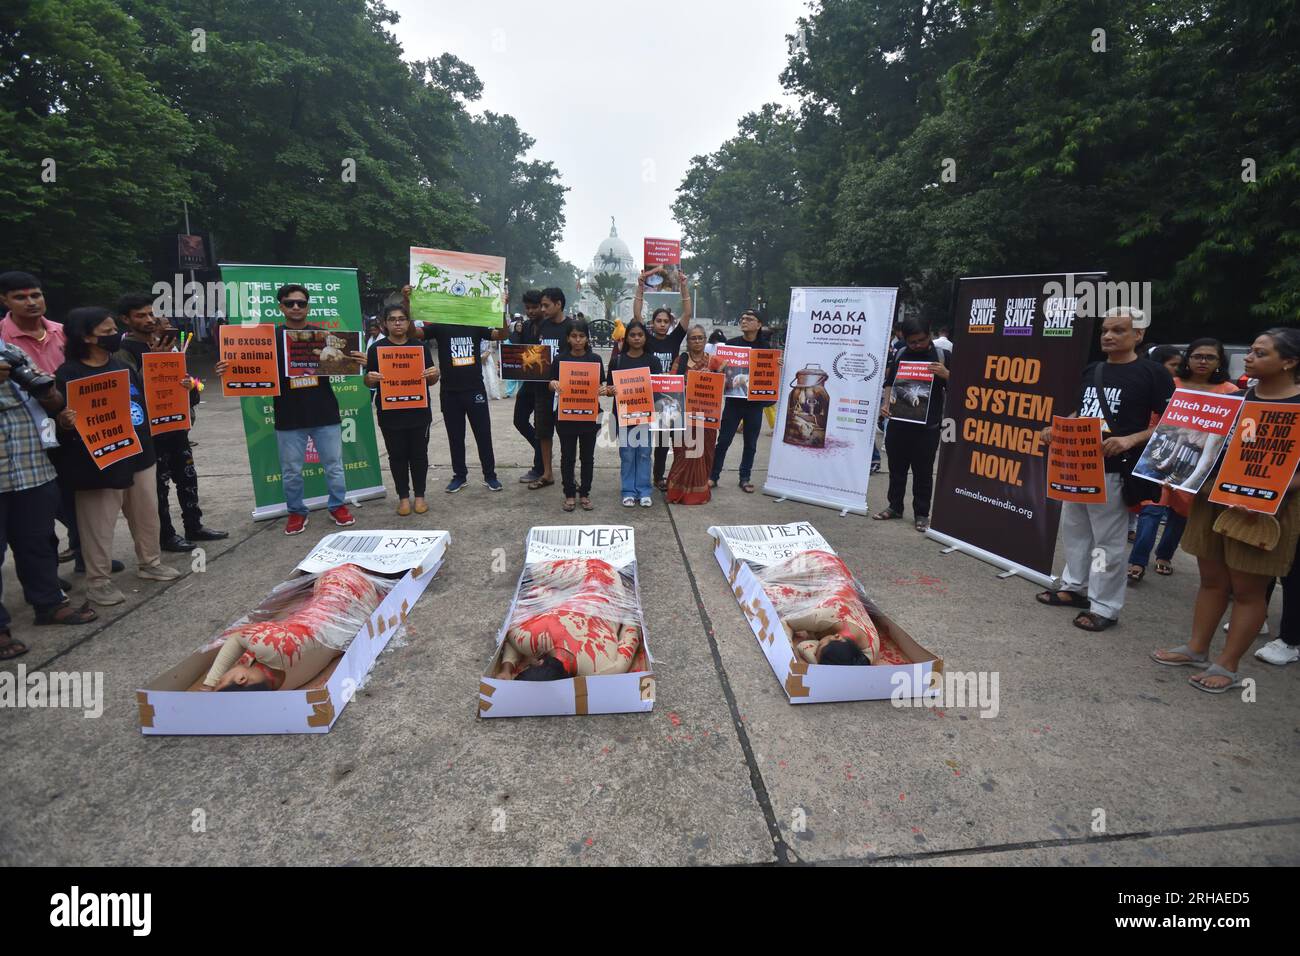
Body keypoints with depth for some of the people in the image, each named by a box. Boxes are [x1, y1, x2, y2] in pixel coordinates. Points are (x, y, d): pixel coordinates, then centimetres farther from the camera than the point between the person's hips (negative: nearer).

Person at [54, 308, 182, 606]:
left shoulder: (121, 366, 10)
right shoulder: (69, 374, -11)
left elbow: (146, 399, 21)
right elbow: (62, 419, -13)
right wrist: (66, 423, -35)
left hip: (138, 454, 7)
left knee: (147, 513, 17)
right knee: (100, 524, 3)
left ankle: (150, 563, 34)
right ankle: (98, 581, 17)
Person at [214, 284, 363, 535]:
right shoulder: (271, 339, 3)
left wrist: (357, 362, -16)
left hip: (325, 415, 0)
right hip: (289, 419, 0)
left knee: (333, 466, 9)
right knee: (291, 471, 8)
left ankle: (338, 506, 25)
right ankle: (296, 511, 25)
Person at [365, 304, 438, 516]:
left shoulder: (420, 345, 5)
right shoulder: (376, 348, 3)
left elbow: (431, 379, 8)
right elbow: (369, 382, 4)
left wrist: (434, 374, -15)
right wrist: (370, 378, -19)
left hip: (418, 411, 1)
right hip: (390, 413, 0)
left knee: (419, 454, 7)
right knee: (397, 455, 7)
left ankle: (420, 495, 20)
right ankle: (403, 496, 19)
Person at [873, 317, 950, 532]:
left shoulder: (942, 356, -1)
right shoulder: (899, 354, 7)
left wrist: (945, 374, -20)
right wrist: (886, 404, -2)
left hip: (927, 426, -3)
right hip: (898, 422, 3)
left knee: (923, 471, 4)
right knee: (896, 467, 12)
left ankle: (922, 513, 14)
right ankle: (895, 507, 25)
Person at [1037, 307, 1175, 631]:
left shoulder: (1152, 373, -7)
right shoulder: (1091, 370, 12)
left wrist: (1130, 440, -25)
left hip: (1114, 470, -7)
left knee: (1108, 541, 1)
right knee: (1074, 530, 16)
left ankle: (1104, 607, 11)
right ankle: (1074, 588, 31)